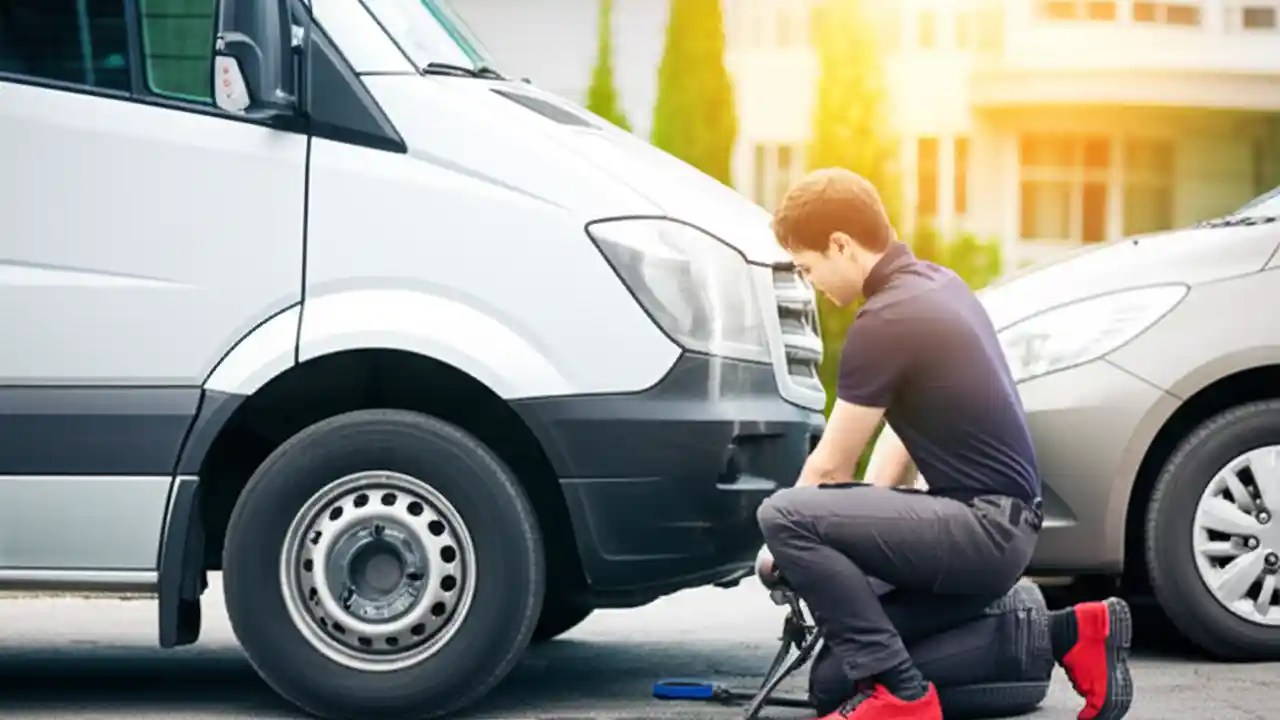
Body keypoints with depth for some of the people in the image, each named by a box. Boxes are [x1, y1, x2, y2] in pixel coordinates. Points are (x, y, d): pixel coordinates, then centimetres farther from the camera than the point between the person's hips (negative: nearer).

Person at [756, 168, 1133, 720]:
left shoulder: (886, 320, -17)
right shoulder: (936, 283, 12)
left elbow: (830, 468, -8)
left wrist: (787, 546, 10)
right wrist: (865, 524, 10)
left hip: (982, 528, -10)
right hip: (999, 523, 10)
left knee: (783, 516, -22)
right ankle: (1069, 633, 14)